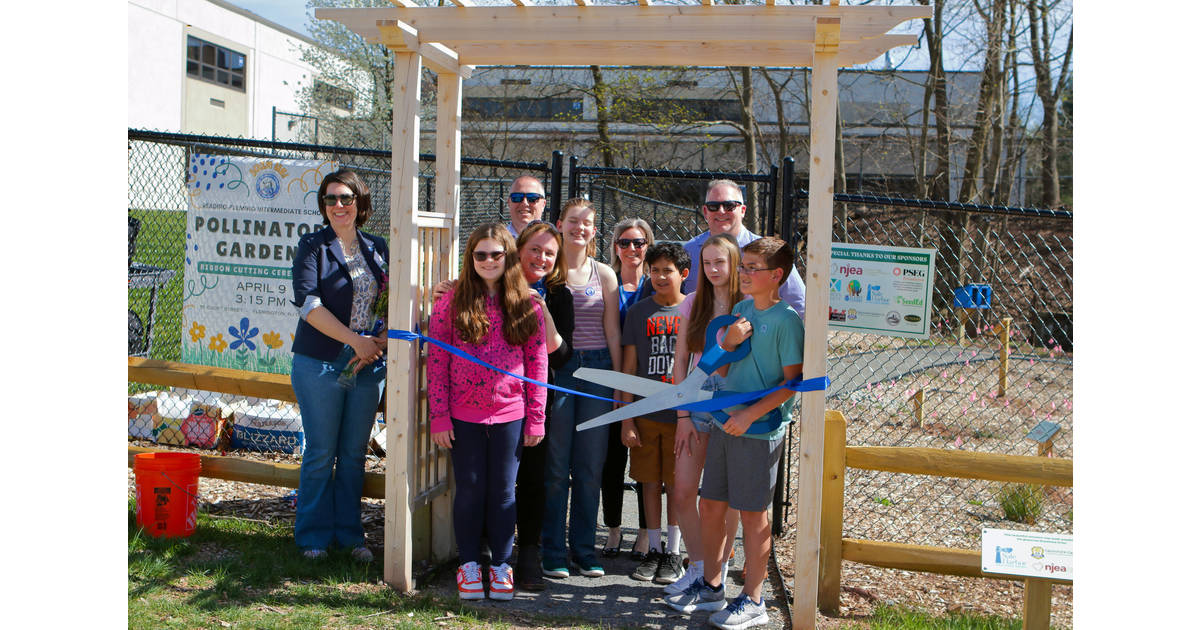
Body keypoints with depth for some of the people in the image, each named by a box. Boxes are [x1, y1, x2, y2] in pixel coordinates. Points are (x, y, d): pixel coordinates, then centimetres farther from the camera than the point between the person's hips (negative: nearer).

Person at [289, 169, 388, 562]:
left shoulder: (377, 249, 11)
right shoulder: (313, 246, -1)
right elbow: (308, 303, -12)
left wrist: (379, 344, -7)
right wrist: (355, 340, -17)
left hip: (369, 364, 4)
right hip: (321, 362, -3)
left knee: (355, 452, 9)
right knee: (321, 452, 2)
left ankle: (349, 534, 20)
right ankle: (313, 535, 17)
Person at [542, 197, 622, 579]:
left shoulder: (604, 275, 8)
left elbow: (612, 332, 8)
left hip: (597, 369, 2)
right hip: (556, 368, -2)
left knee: (590, 468, 6)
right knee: (556, 466, 1)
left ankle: (584, 550, 19)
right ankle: (553, 553, 12)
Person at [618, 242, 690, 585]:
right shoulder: (639, 312, 3)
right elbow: (629, 367, 4)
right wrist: (627, 419, 0)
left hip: (682, 414, -1)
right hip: (646, 413, 1)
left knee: (677, 484, 6)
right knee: (650, 482, 8)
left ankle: (673, 553, 19)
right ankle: (654, 550, 22)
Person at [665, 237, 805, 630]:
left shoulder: (786, 320, -11)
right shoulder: (741, 309, 10)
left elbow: (794, 380, -14)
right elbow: (719, 370, 12)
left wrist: (751, 413, -18)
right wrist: (729, 343, -9)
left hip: (760, 430, -7)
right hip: (725, 422, 7)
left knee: (752, 512, 2)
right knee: (710, 506, 12)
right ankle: (711, 586, 29)